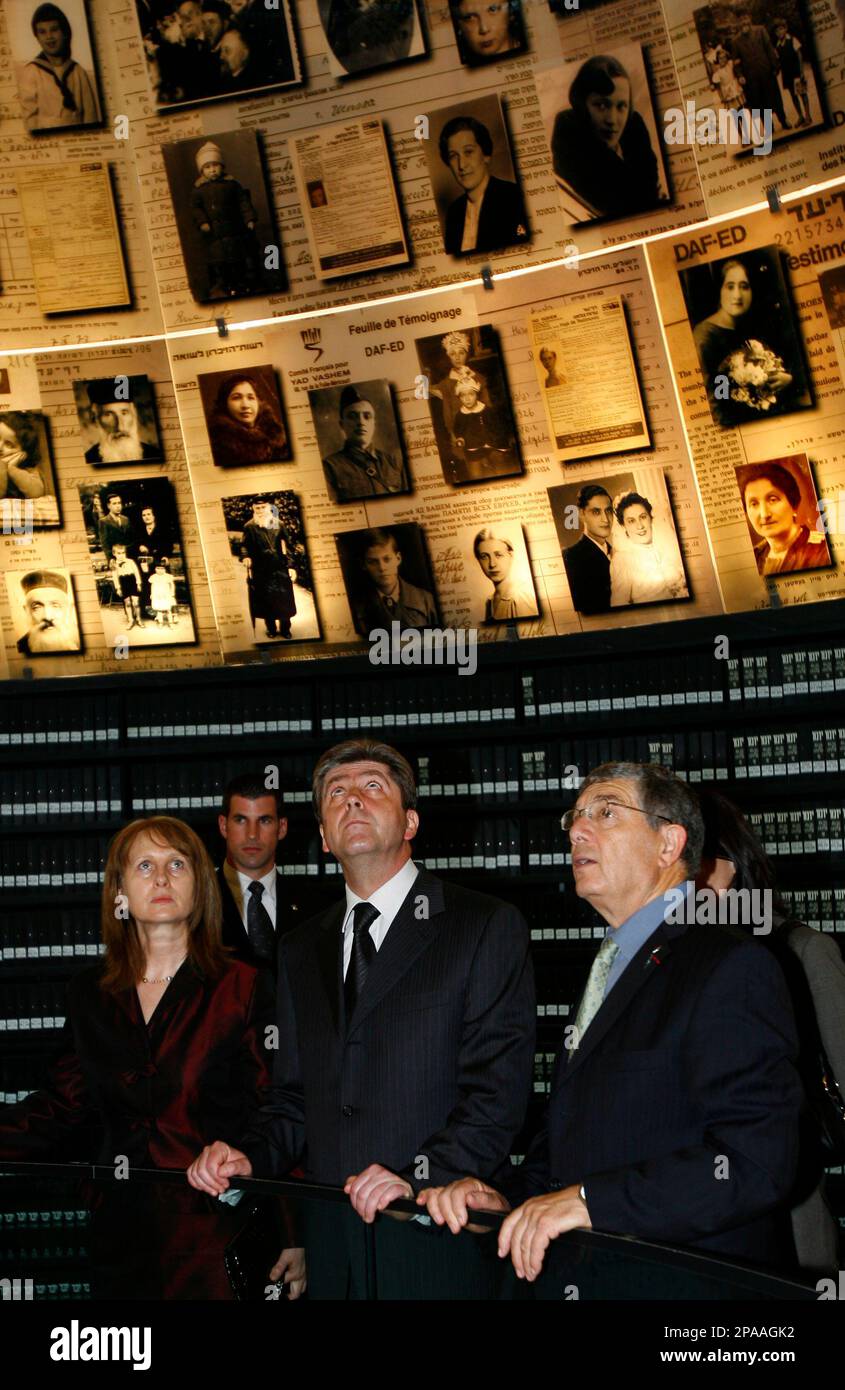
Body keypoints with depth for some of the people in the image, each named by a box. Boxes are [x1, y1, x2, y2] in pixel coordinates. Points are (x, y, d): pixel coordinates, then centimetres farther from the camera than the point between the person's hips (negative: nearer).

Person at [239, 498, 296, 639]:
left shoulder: (278, 524, 5)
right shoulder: (249, 527, 0)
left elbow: (286, 546, 6)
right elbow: (244, 545, 0)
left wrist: (290, 565, 1)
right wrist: (245, 556, -22)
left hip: (279, 568, 2)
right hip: (261, 570, -2)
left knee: (284, 598, 4)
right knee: (266, 600, 4)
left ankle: (285, 628, 16)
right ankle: (271, 628, 16)